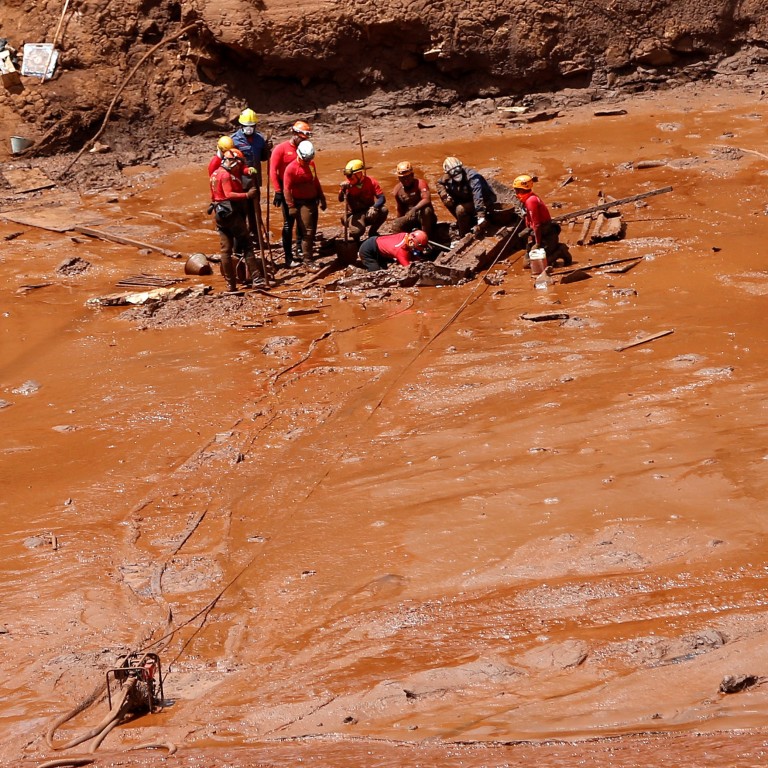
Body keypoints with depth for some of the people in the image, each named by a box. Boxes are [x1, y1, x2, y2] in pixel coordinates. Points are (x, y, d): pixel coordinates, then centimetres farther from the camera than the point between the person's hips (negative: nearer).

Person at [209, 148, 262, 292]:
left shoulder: (215, 173, 16)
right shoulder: (226, 175, -13)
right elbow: (229, 194, -23)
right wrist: (247, 195, -26)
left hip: (220, 215, 8)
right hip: (232, 214, -8)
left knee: (225, 249, 6)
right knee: (246, 246, -2)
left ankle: (230, 284, 5)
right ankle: (255, 277, -6)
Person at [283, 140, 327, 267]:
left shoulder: (311, 164, 8)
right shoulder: (291, 168, -14)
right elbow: (287, 189, -15)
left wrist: (322, 198, 22)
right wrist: (291, 206, -19)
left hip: (313, 201, 7)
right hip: (302, 203, -7)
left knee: (312, 231, 11)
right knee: (307, 231, -11)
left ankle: (306, 254, 23)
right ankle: (307, 260, -7)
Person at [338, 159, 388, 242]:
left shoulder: (371, 182, -10)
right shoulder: (348, 185, -11)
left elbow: (381, 198, -17)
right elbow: (341, 200, -26)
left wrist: (374, 207, -37)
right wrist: (343, 190, -46)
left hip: (369, 212, 2)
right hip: (355, 214, -2)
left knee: (383, 210, -28)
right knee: (358, 231, -33)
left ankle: (372, 232, -1)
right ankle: (356, 236, 10)